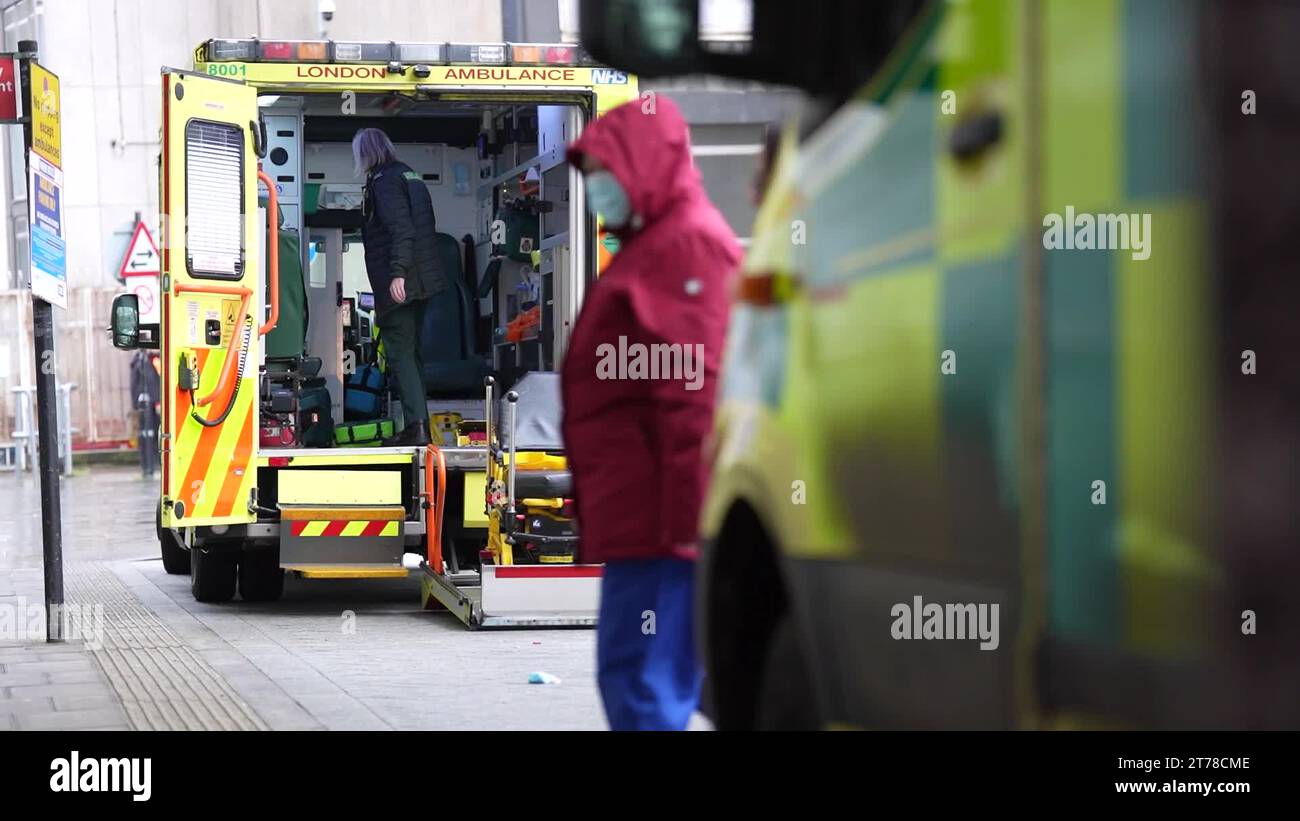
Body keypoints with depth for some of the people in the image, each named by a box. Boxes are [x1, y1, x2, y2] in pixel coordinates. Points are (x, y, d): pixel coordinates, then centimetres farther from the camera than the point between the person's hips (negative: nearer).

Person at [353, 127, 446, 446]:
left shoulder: (384, 181, -11)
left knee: (400, 353, -9)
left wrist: (397, 273, -27)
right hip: (420, 282, 10)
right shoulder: (409, 176, 18)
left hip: (399, 285, -10)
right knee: (410, 352, 14)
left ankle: (416, 426, -16)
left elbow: (400, 229, -22)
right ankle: (419, 426, 16)